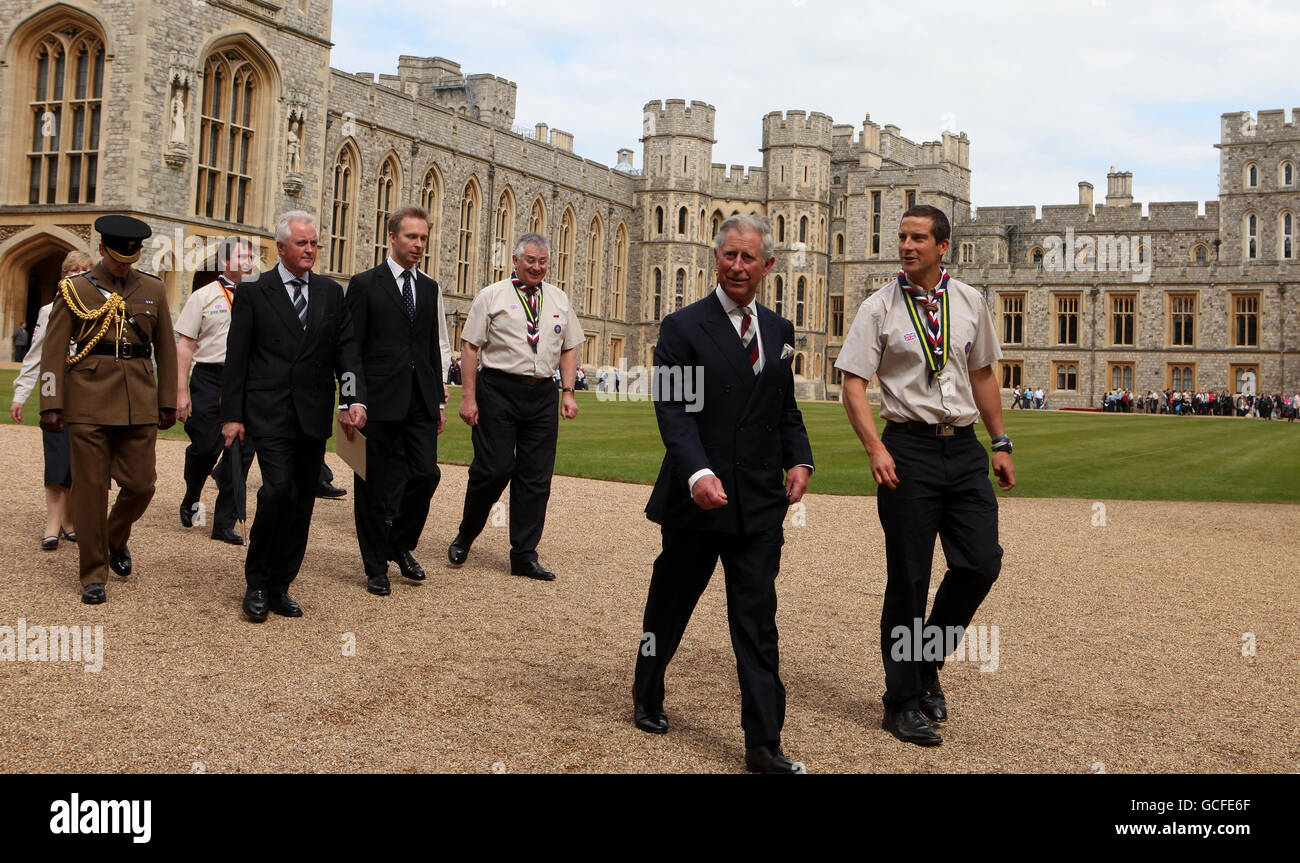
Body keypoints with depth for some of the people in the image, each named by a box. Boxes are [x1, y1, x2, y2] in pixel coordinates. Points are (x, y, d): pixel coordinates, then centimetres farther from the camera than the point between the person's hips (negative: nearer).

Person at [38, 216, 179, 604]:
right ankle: (94, 574, 11)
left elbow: (166, 350, 14)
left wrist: (167, 403, 10)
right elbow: (53, 350, 1)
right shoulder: (74, 289, 3)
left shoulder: (153, 289, 10)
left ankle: (116, 540, 32)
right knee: (90, 489, 0)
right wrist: (52, 405, -6)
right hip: (89, 402, -2)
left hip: (139, 404, 2)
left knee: (140, 485, 2)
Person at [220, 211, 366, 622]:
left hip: (313, 414, 4)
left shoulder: (331, 292, 11)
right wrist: (232, 414, -4)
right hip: (270, 413, -4)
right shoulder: (253, 293, 2)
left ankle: (280, 586, 18)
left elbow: (346, 350, 7)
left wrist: (355, 399, -8)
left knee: (302, 501, 6)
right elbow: (236, 357, 1)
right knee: (279, 490, -17)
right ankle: (257, 583, 0)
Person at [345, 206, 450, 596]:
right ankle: (376, 567, 15)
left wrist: (440, 401, 14)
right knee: (373, 485, 3)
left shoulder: (430, 289, 15)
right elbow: (351, 348, -3)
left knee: (426, 474, -3)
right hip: (378, 402, -4)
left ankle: (400, 545, 21)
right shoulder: (365, 284, -1)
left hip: (421, 403, 4)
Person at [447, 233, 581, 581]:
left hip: (542, 394, 4)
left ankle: (524, 555, 11)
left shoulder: (560, 301, 15)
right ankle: (465, 536, 18)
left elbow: (569, 349, 16)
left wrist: (568, 392, 4)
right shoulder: (492, 297, 2)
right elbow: (470, 346, -2)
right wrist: (468, 396, -9)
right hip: (498, 390, -4)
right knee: (493, 468, -7)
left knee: (536, 477, 3)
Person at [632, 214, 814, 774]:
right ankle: (647, 697, 38)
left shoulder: (779, 332, 12)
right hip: (696, 498, -3)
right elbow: (673, 410, -13)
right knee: (671, 605, 14)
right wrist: (698, 472, -27)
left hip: (761, 502, 3)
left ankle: (763, 744, 6)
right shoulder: (683, 328, -4)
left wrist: (799, 460, 1)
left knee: (757, 622, 2)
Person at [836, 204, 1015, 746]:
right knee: (908, 578, 1)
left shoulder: (970, 303, 10)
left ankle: (926, 662, 21)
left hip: (965, 447, 4)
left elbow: (982, 375, 17)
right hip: (908, 447, -4)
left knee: (981, 563, -4)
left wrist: (1001, 443, 13)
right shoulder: (879, 308, -1)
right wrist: (875, 448, -18)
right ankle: (903, 700, 14)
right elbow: (853, 381, -5)